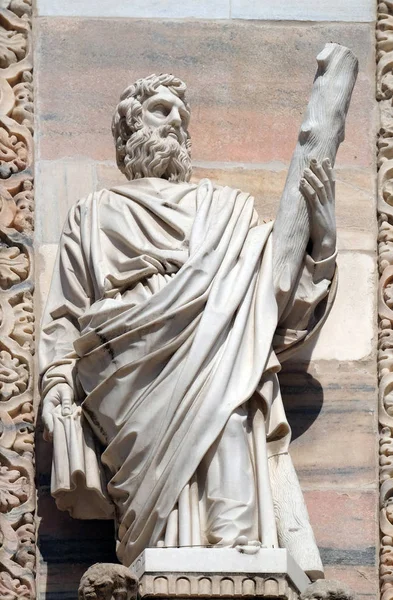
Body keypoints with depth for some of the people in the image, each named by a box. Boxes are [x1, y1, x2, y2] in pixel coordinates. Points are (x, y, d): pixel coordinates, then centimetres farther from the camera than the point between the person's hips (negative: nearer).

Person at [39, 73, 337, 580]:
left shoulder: (226, 209, 30)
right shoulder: (93, 214, 28)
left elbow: (284, 309, 19)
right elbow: (65, 313, 18)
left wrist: (320, 237, 5)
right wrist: (58, 383, 1)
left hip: (220, 361, 2)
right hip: (125, 371, -2)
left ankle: (236, 538, -45)